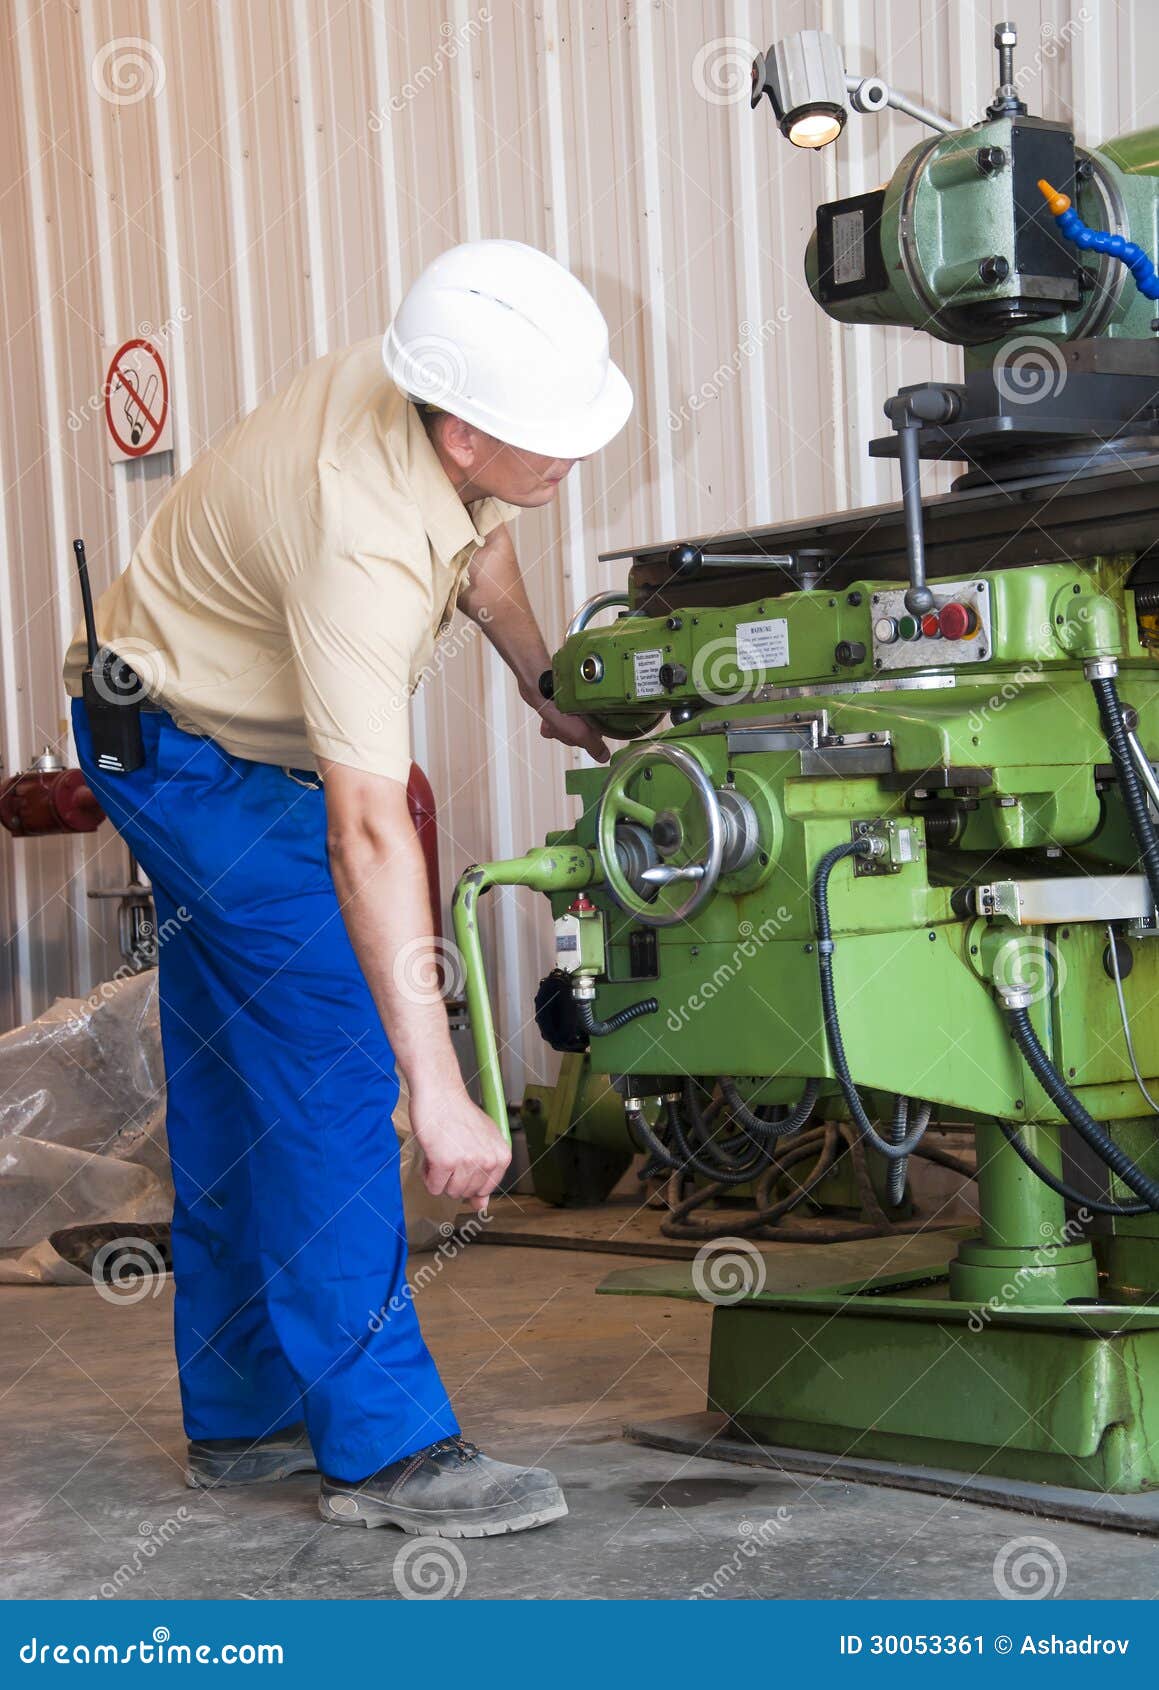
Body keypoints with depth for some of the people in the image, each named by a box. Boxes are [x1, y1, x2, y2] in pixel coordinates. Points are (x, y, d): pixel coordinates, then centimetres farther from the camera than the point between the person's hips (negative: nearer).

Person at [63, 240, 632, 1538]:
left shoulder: (436, 380, -13)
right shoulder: (359, 540, -39)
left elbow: (476, 542, 13)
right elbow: (367, 832, -44)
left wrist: (546, 687, 8)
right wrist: (442, 1092, -47)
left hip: (242, 736, 9)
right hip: (195, 757, -9)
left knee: (233, 1083, 13)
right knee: (328, 1066, -14)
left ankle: (242, 1415, 23)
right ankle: (382, 1444, -11)